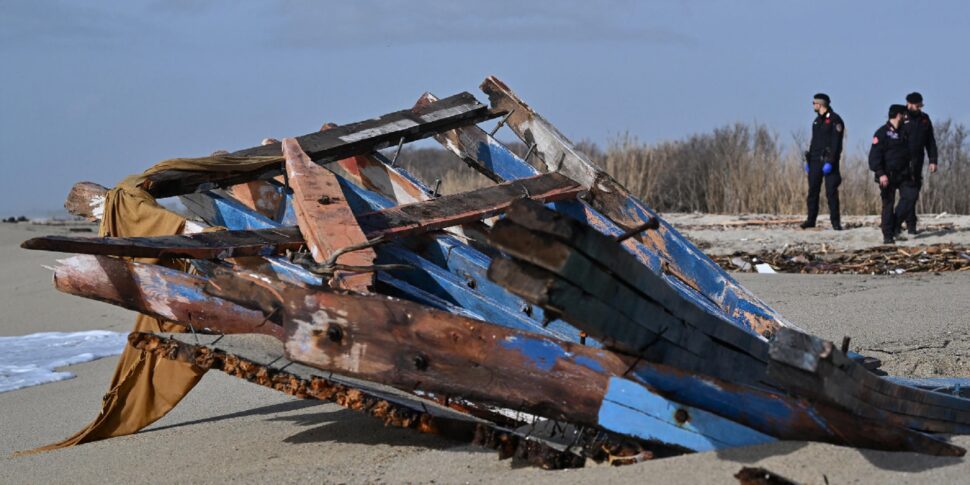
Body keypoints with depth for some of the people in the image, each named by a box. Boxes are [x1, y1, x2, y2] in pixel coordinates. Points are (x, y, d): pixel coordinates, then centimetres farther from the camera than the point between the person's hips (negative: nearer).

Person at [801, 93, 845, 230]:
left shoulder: (835, 120, -8)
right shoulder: (817, 120, 17)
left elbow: (836, 143, -14)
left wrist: (830, 162, -21)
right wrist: (808, 160, 16)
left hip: (828, 161, -7)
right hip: (815, 160, 7)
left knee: (831, 192, -6)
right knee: (813, 190, 5)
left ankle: (835, 221, -2)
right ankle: (811, 220, 10)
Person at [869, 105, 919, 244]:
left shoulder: (904, 132, 14)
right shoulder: (882, 133, -9)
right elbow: (874, 155, -15)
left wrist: (911, 173, 18)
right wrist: (880, 174, -23)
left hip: (903, 174, 7)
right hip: (887, 176, -7)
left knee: (910, 196, -8)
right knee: (888, 204, -3)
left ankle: (895, 223, 7)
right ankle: (888, 236, 3)